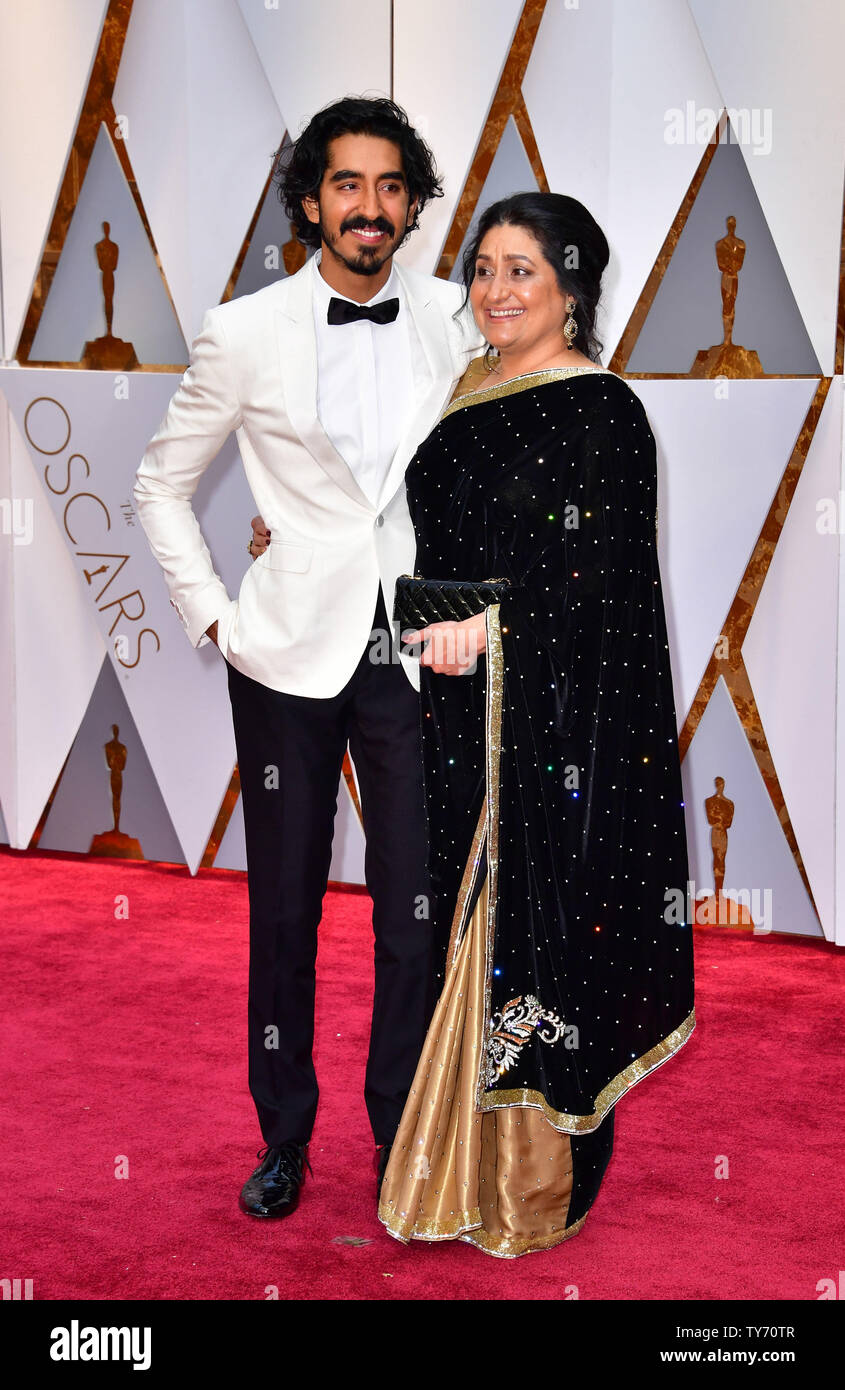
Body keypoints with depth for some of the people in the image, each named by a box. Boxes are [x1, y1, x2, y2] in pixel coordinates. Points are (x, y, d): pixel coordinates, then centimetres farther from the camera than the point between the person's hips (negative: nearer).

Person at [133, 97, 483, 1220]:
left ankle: (402, 1137, 21)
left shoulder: (453, 322, 4)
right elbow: (163, 484, 9)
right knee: (285, 911, 8)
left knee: (417, 915, 3)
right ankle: (284, 1136, 25)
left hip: (416, 653, 1)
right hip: (292, 654, -1)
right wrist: (212, 616, 1)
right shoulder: (246, 334, -1)